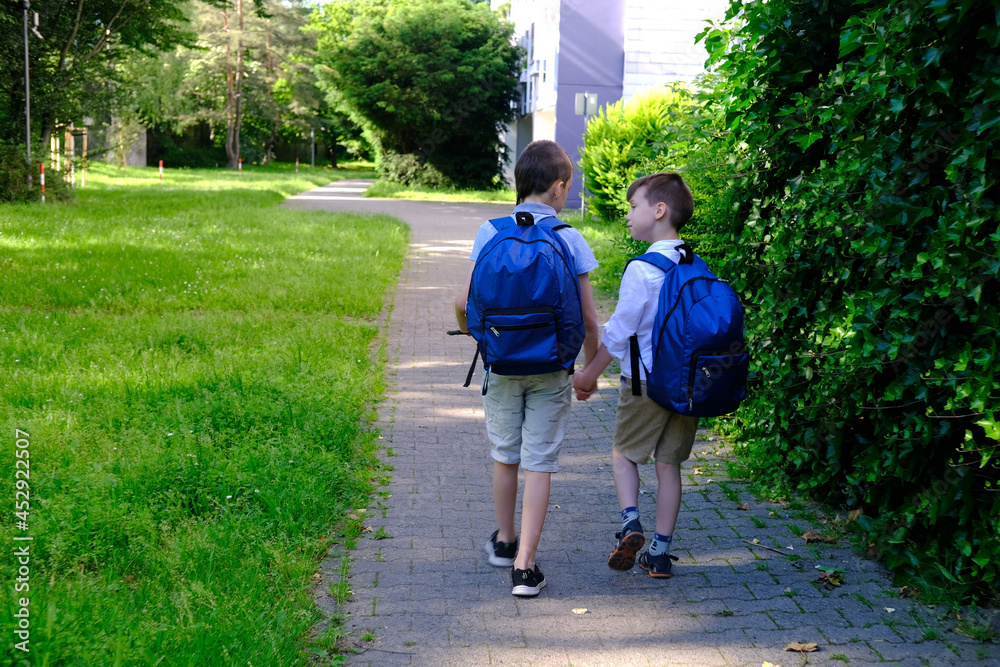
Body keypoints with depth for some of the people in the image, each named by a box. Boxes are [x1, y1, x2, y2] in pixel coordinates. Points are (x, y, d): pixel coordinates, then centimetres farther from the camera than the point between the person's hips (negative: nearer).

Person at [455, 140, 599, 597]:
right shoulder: (570, 239, -6)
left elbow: (466, 300, -5)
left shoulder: (490, 233, -3)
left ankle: (505, 542, 37)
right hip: (551, 366, -2)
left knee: (505, 455, 18)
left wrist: (469, 329, 18)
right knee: (539, 463, 3)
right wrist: (591, 368, 10)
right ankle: (524, 565, 1)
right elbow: (587, 319, -5)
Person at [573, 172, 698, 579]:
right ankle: (659, 553, 14)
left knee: (624, 453, 15)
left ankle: (630, 523, -5)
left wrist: (589, 375, 0)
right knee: (669, 463, 11)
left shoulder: (641, 270, -17)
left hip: (646, 382, -5)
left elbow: (618, 334, -13)